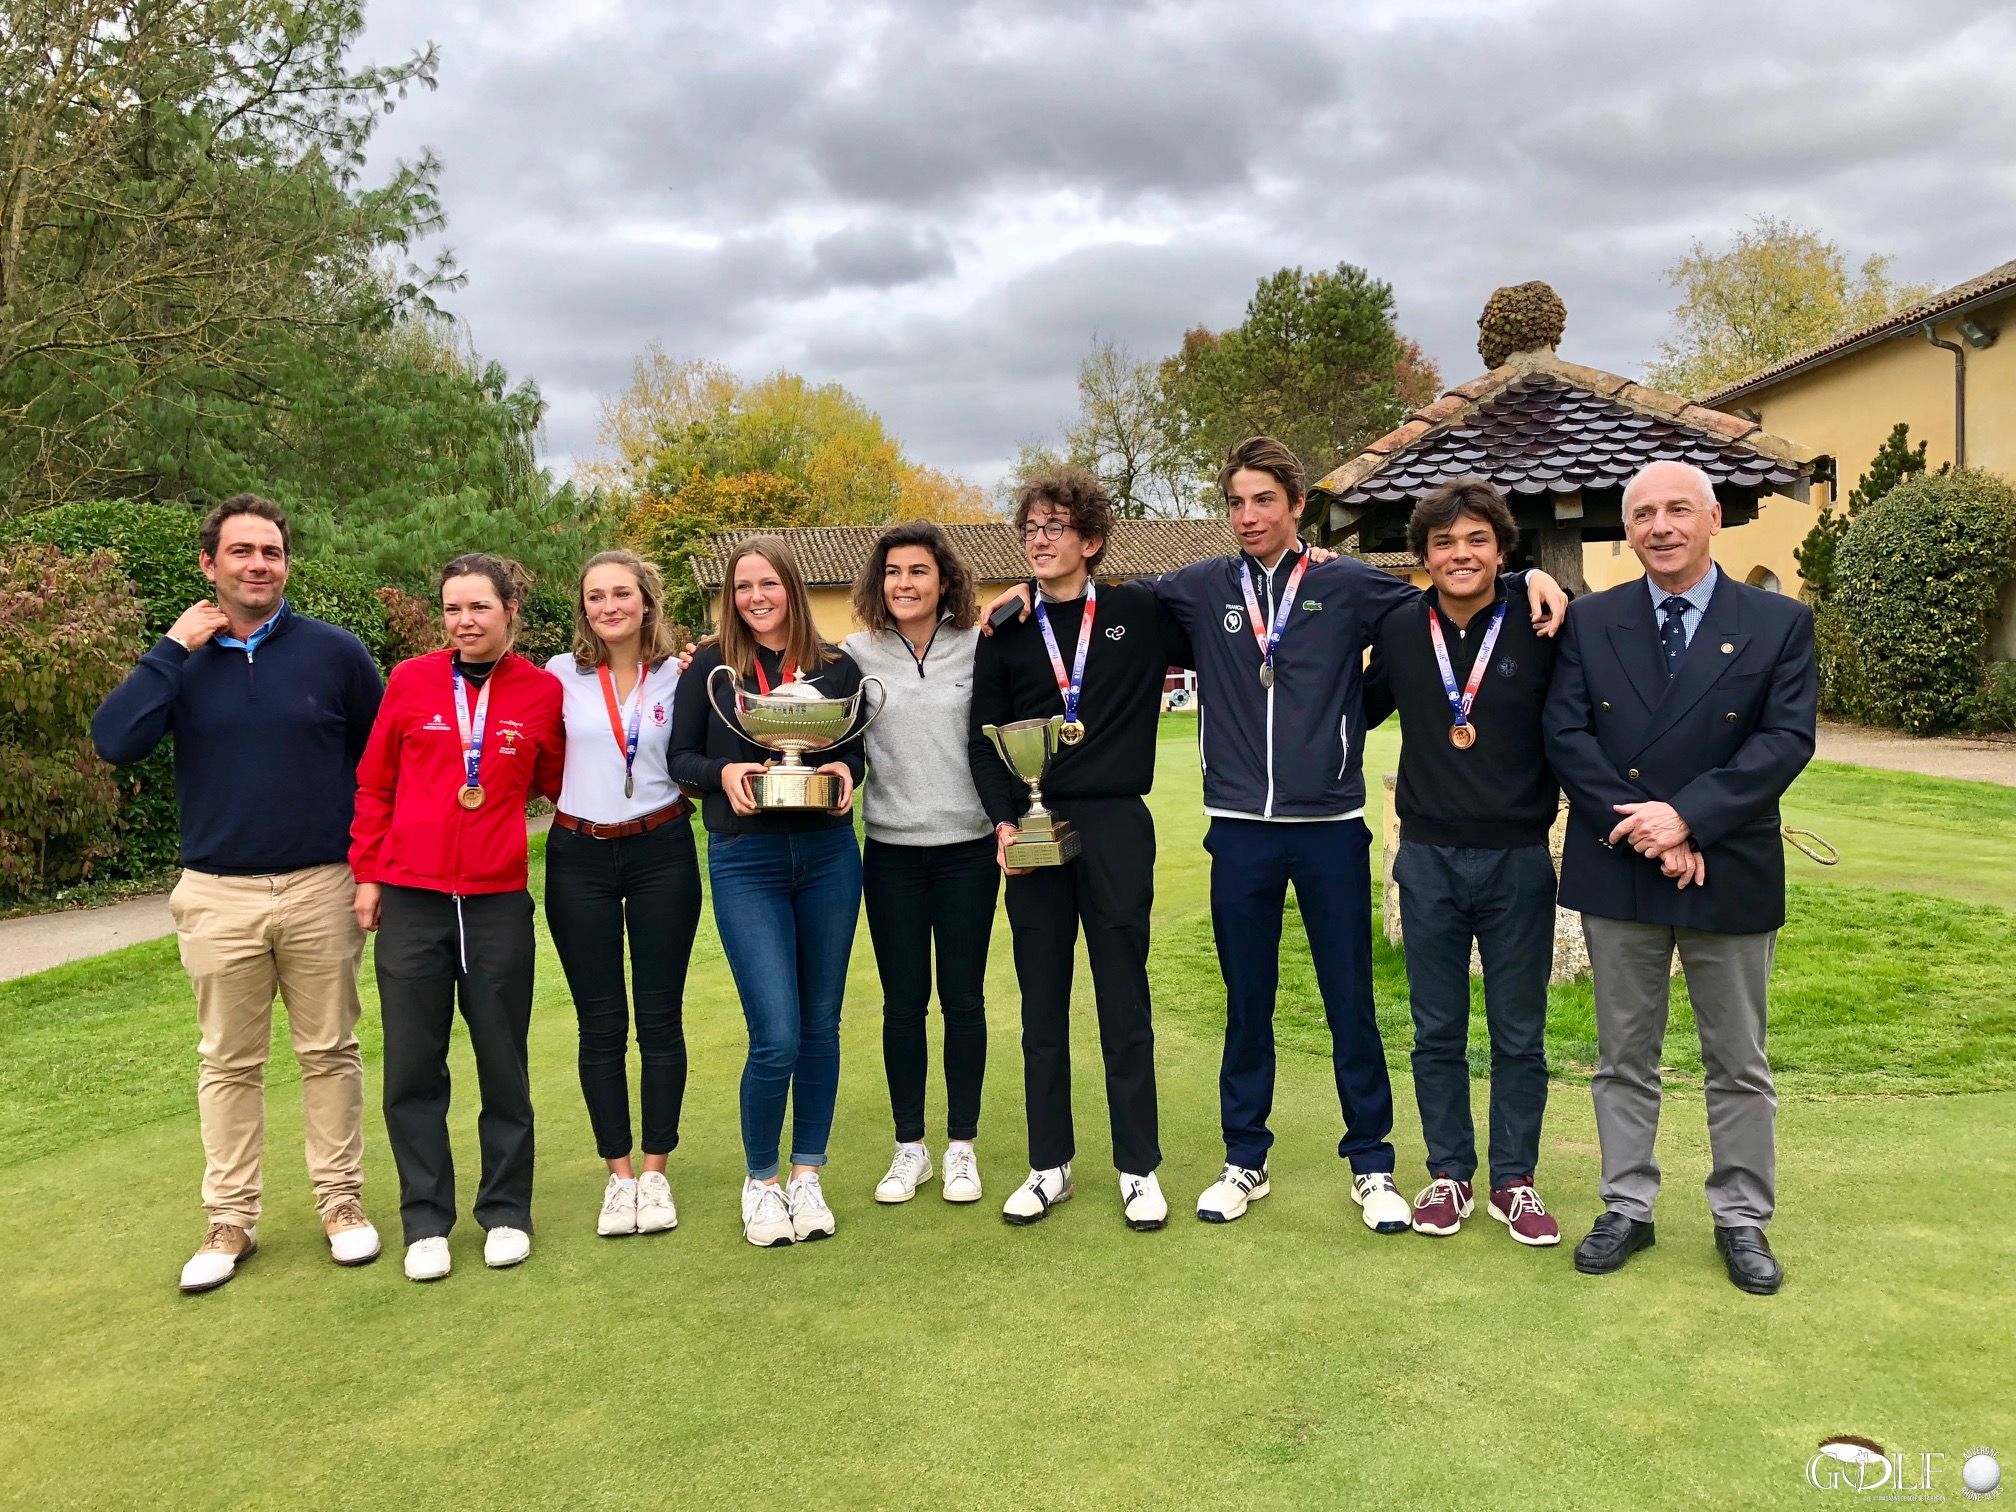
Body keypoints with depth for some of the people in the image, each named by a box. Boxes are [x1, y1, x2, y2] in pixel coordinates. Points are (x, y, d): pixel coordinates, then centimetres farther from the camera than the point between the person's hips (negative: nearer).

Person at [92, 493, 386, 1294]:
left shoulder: (336, 652, -2)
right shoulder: (181, 658, 2)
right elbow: (113, 741, -13)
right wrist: (174, 648, -12)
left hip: (322, 888, -1)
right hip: (218, 895, 1)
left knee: (329, 1052, 9)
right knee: (228, 1063, 10)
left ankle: (341, 1201, 22)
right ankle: (229, 1221, 22)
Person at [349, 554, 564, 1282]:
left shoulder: (542, 691, -1)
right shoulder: (410, 681, 0)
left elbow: (556, 784, 12)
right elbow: (374, 784, 7)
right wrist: (366, 873, 5)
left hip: (499, 900, -1)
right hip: (411, 899, 1)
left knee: (503, 1063, 10)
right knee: (413, 1067, 8)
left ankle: (506, 1213, 25)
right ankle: (426, 1221, 21)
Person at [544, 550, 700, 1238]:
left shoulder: (679, 674, 2)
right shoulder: (562, 674, 1)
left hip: (662, 853, 0)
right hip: (579, 858, 0)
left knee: (659, 1018, 4)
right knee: (600, 1023, 6)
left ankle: (656, 1171, 17)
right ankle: (618, 1174, 18)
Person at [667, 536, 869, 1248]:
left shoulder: (837, 667, 5)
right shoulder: (710, 667, 0)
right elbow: (680, 757, 4)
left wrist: (846, 769, -8)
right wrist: (722, 773, -16)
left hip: (828, 856, 3)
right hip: (745, 863, -2)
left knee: (821, 1025, 10)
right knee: (776, 1036, -9)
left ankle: (806, 1176, 26)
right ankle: (760, 1181, 15)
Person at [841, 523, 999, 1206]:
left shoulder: (980, 647, -2)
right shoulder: (857, 653, 1)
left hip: (968, 849, -1)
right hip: (891, 851, 1)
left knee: (962, 997, 7)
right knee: (903, 1001, 8)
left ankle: (962, 1146, 21)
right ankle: (910, 1148, 22)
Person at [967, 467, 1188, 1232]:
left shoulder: (1139, 614, 3)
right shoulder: (1007, 636, 8)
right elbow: (985, 739, 6)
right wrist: (1004, 822, -7)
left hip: (1116, 827, -2)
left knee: (1124, 1005, 5)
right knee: (1042, 1009, 9)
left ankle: (1139, 1169, 17)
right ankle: (1049, 1167, 21)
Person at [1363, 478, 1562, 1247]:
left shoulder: (1541, 631, -8)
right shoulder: (1399, 630, -1)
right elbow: (1361, 711, 12)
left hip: (1518, 862, -1)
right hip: (1429, 861, 2)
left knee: (1519, 1034, 9)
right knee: (1437, 1032, 11)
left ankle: (1514, 1181, 25)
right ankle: (1448, 1175, 26)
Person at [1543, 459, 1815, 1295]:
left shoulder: (1780, 623, -1)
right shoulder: (1591, 622, 2)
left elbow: (1786, 739, -9)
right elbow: (1566, 735, -4)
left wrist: (1686, 816, -19)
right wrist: (1637, 826, -15)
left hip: (1730, 873, -1)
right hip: (1616, 872, 1)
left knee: (1739, 1062, 11)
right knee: (1623, 1056, 12)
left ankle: (1742, 1220, 26)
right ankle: (1627, 1209, 25)